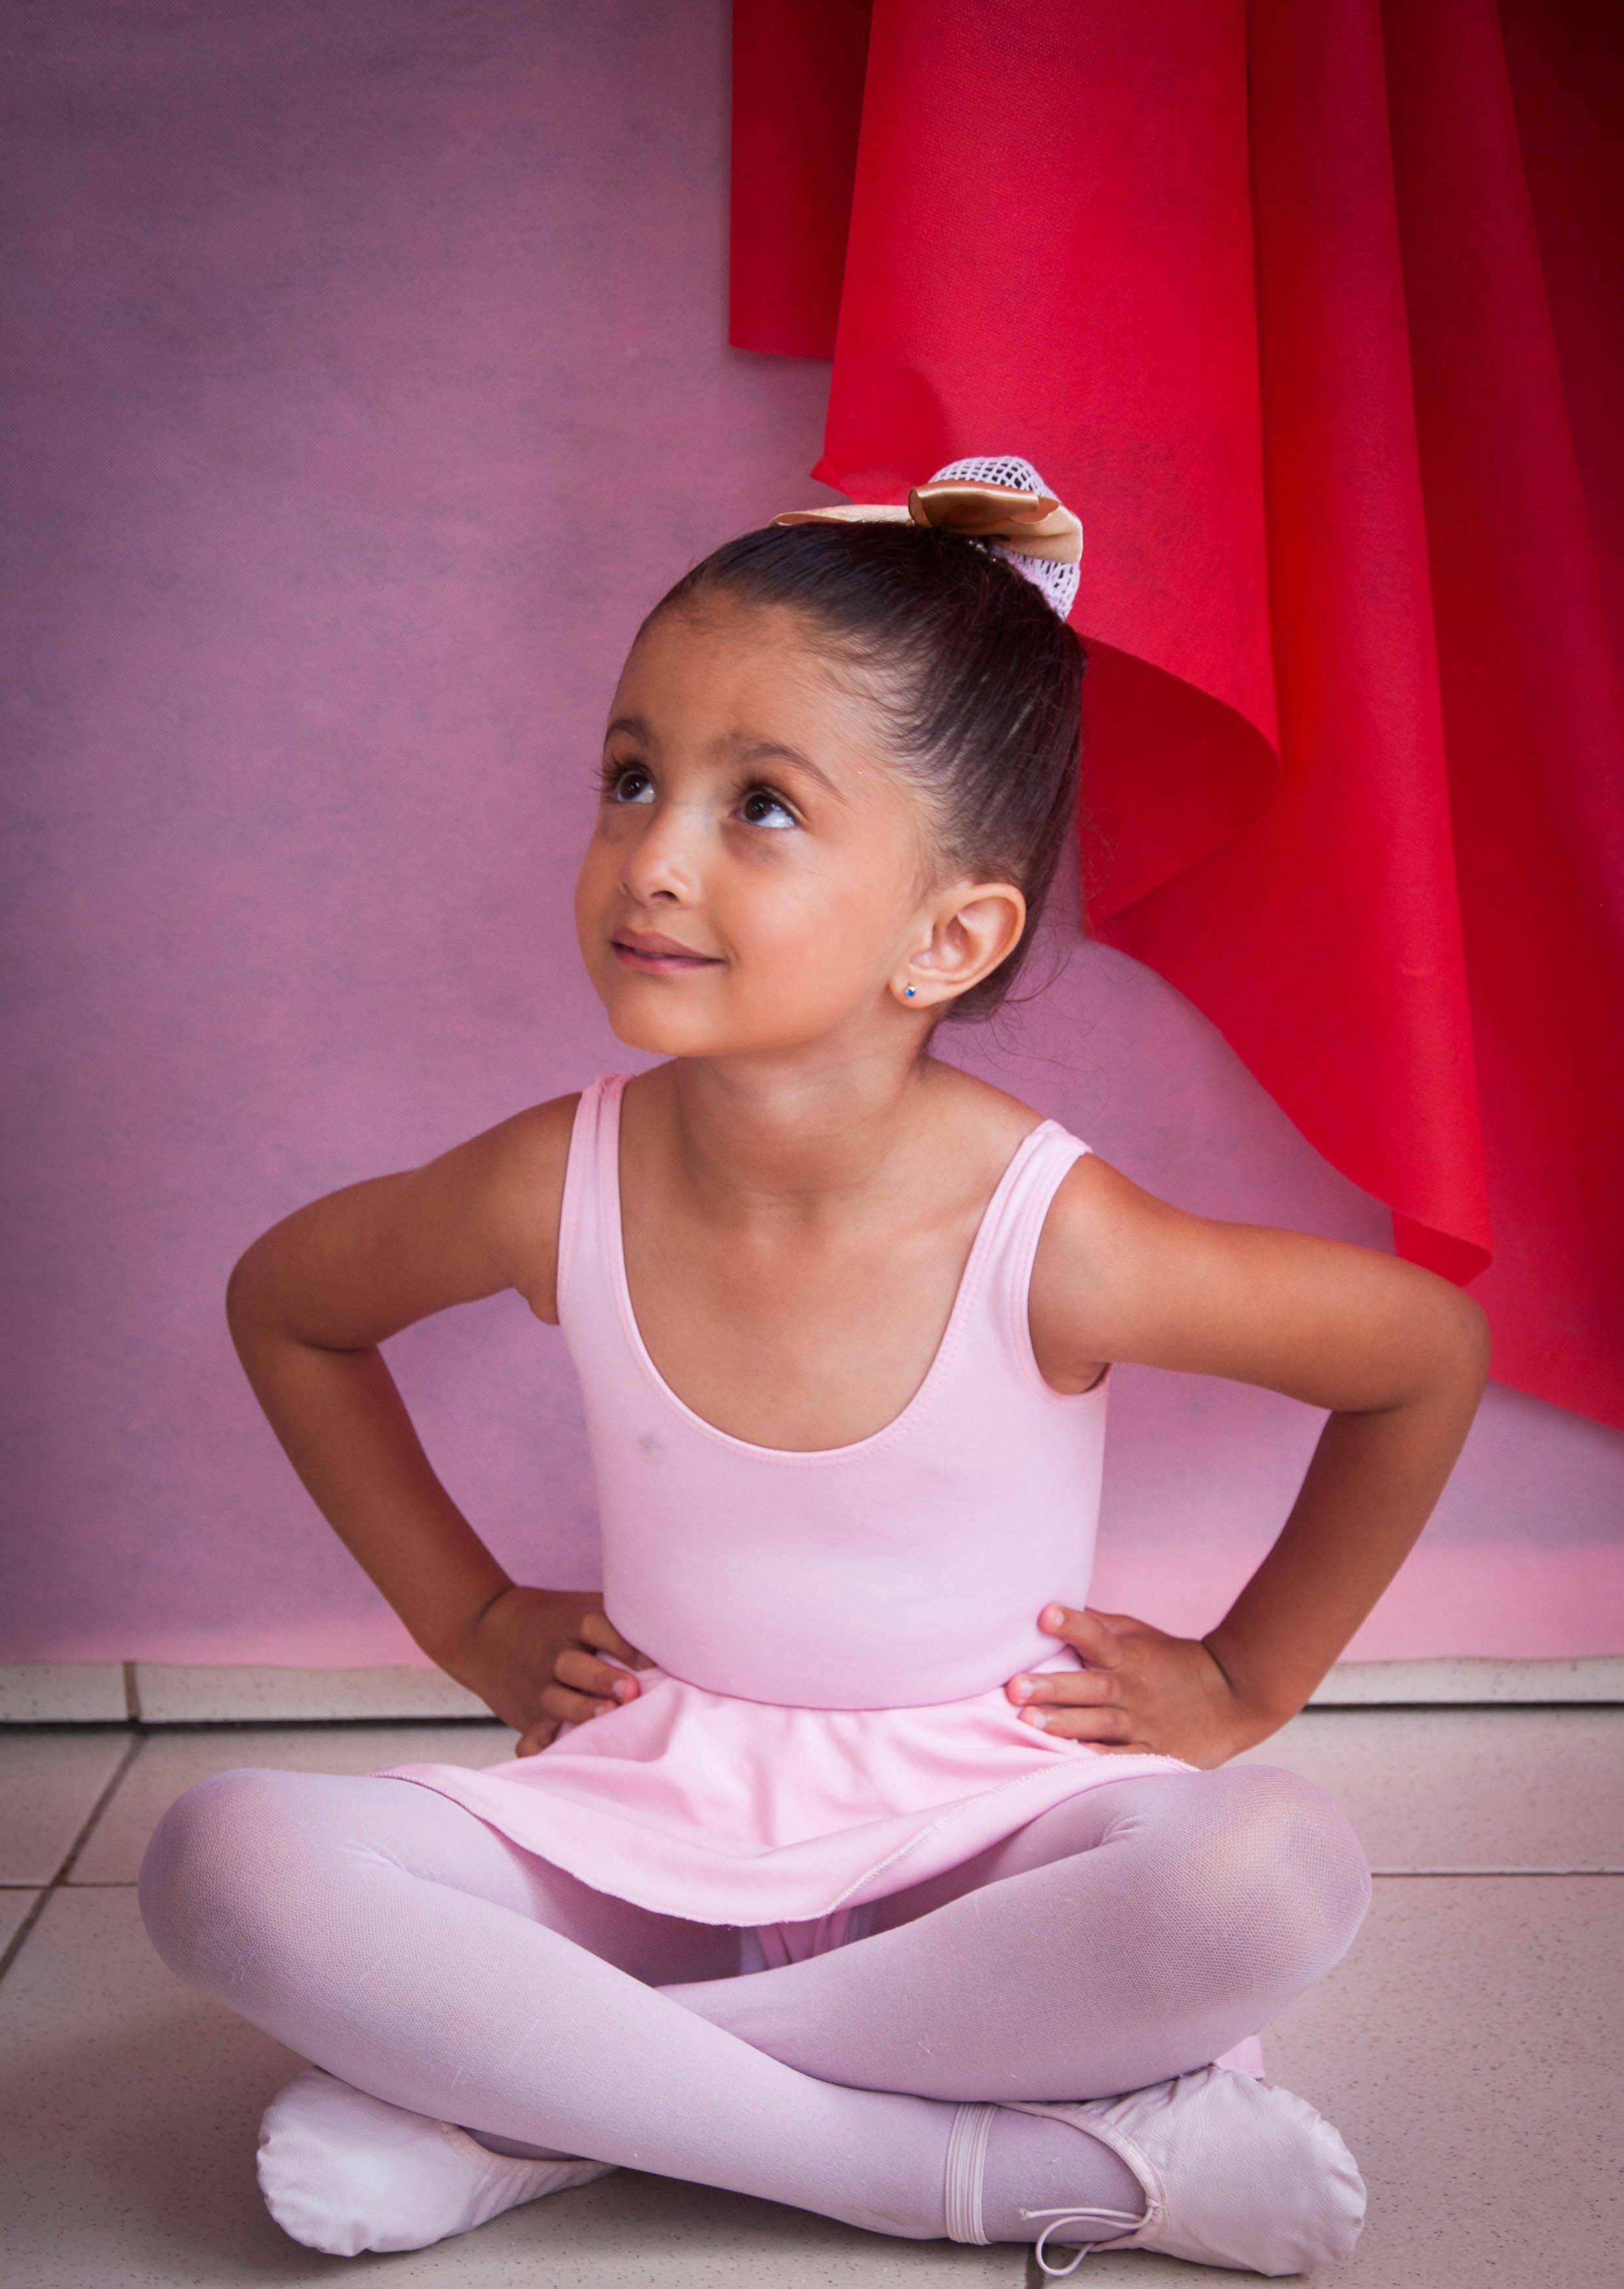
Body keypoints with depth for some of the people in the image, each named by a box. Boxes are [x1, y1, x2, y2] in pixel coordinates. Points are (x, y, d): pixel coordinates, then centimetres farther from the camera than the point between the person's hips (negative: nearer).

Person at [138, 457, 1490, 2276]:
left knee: (1279, 1873, -33)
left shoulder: (1047, 1239, -22)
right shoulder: (555, 1193, -15)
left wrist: (1240, 1685, -1)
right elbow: (282, 1303, 8)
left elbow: (1431, 1350, -6)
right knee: (228, 1860, -24)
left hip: (983, 1836, -1)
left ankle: (523, 2089, -19)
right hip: (648, 1821, 2)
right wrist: (469, 1620, 6)